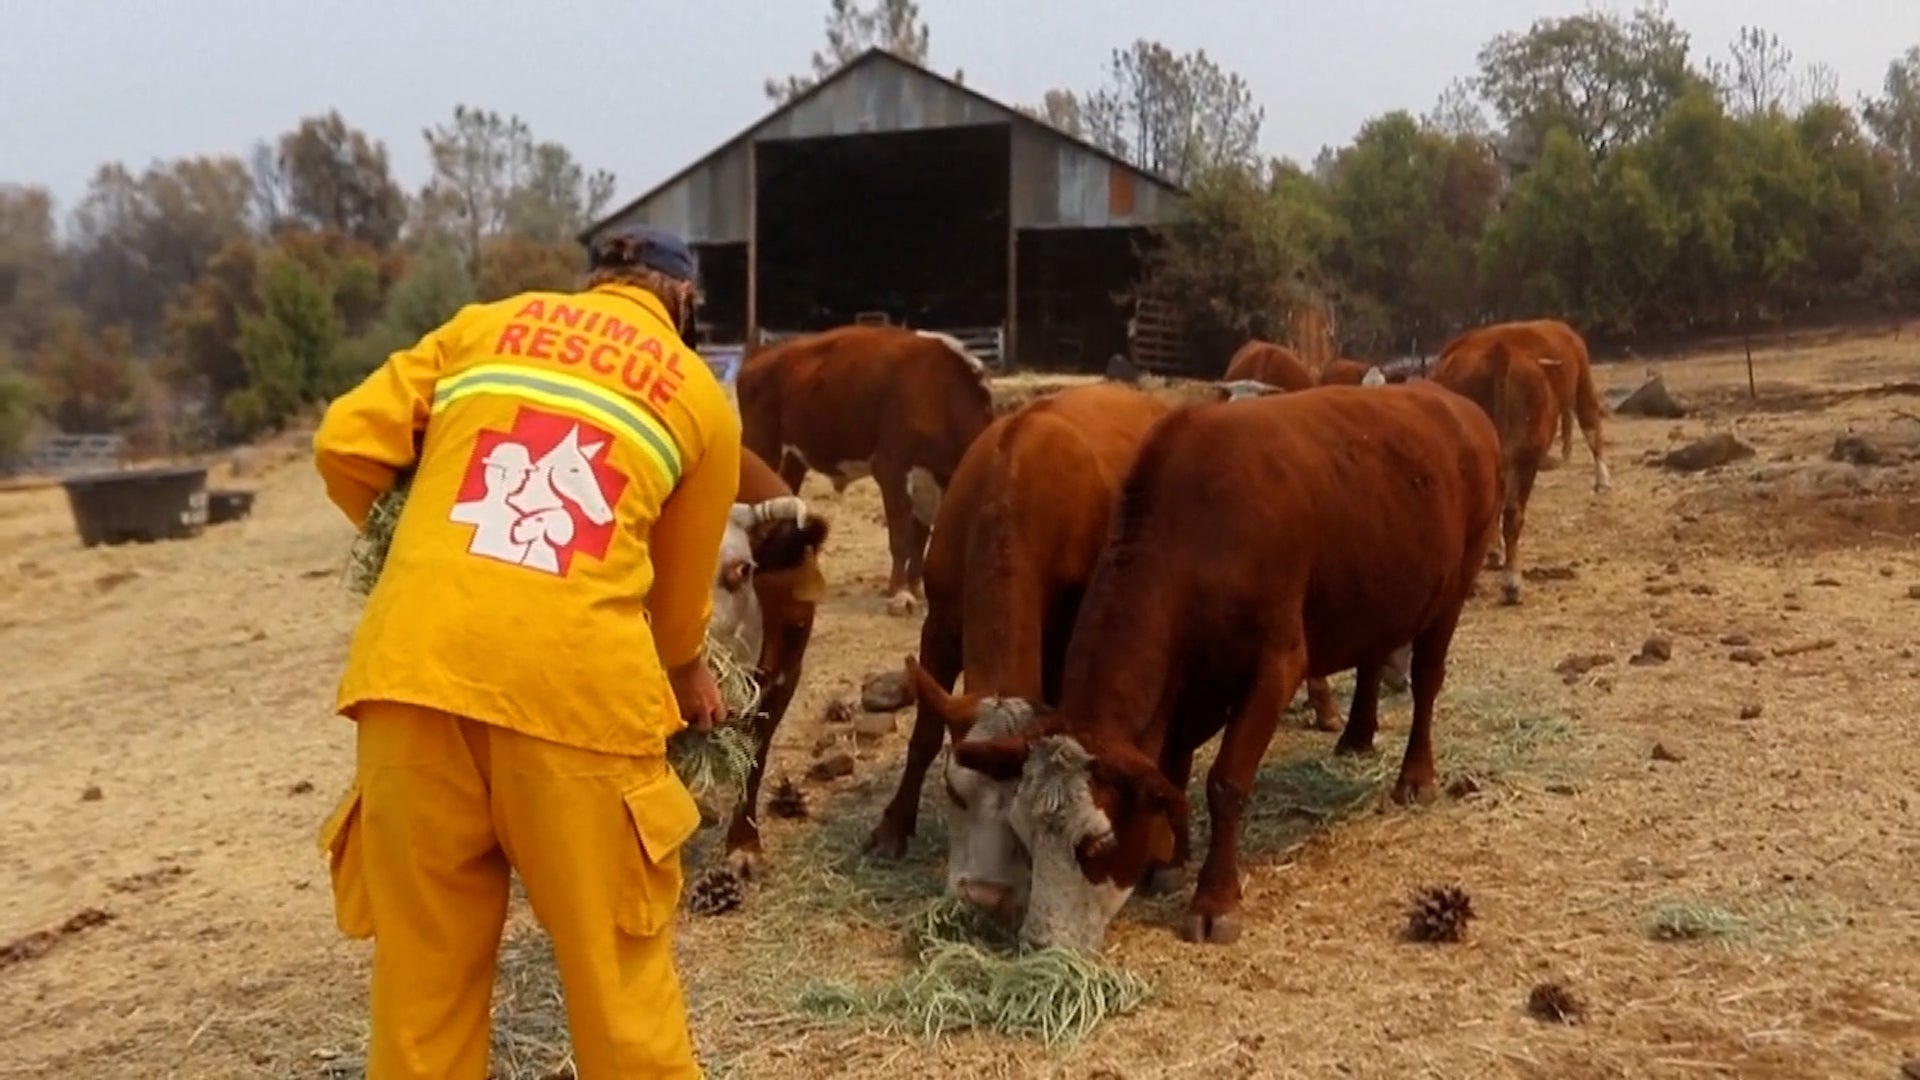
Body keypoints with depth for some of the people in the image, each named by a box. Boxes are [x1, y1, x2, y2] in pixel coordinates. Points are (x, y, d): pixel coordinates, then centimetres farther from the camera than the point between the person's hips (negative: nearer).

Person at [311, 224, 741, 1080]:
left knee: (423, 962, 14)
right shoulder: (700, 396, 16)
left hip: (418, 662, 2)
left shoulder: (487, 323, 20)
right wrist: (688, 675, 41)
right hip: (578, 680, -2)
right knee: (617, 963, 11)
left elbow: (346, 445, 13)